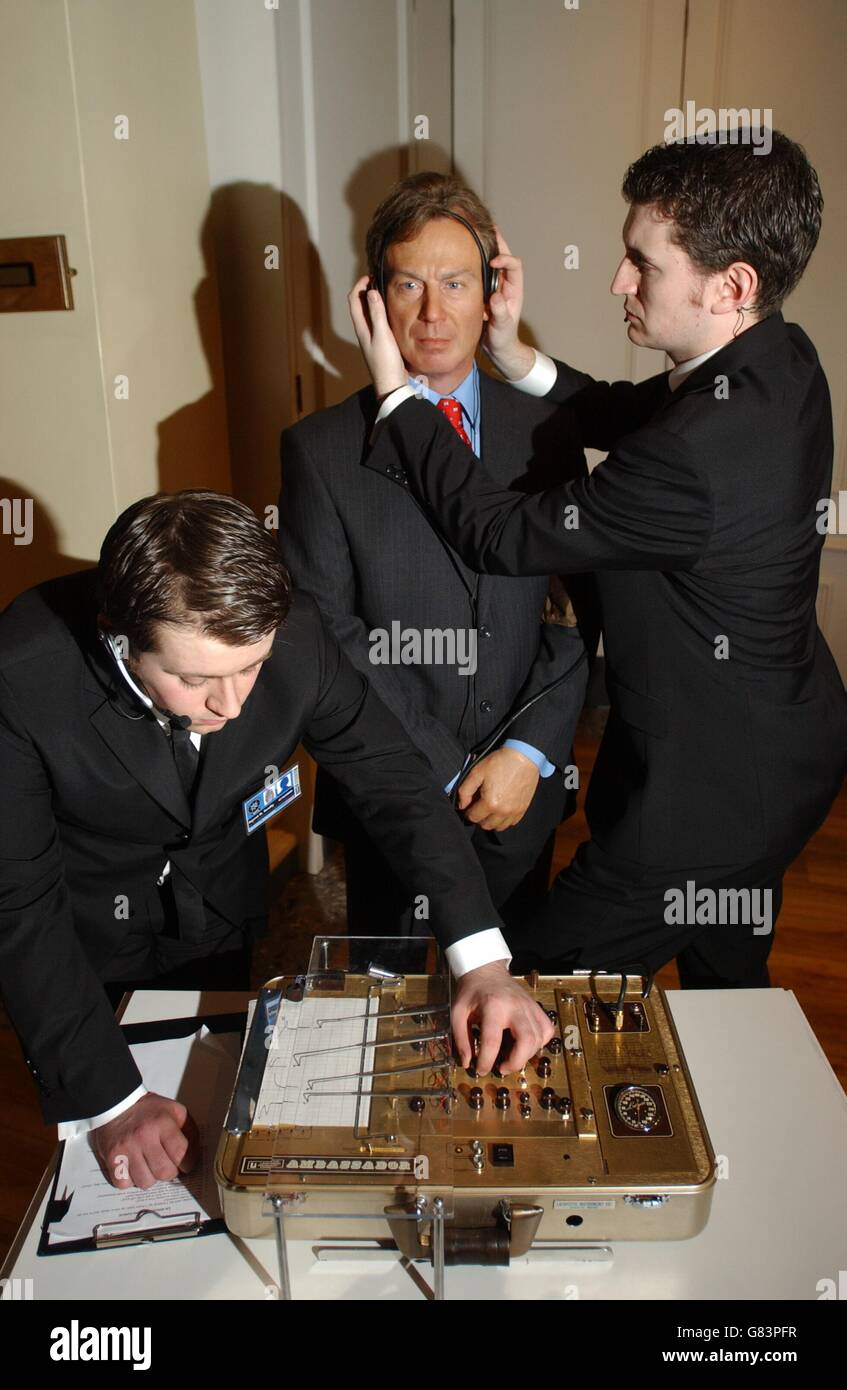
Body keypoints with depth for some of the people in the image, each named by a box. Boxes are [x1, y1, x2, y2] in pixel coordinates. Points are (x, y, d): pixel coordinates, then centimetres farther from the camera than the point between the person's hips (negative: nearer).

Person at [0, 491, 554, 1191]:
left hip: (221, 923, 3)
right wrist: (108, 1102, -30)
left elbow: (391, 776, -19)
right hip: (86, 943, -2)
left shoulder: (293, 632, -29)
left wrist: (482, 957, -29)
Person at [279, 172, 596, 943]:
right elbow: (329, 634, -11)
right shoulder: (321, 448, -8)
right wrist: (443, 769, -13)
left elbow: (577, 609, -3)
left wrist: (528, 750, -13)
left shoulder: (546, 429, -1)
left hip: (524, 790, 2)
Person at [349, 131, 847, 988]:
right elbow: (625, 416, 10)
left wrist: (397, 393, -16)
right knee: (728, 978, 31)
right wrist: (513, 353, -5)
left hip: (711, 788, -9)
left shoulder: (701, 451, -35)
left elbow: (504, 538, -24)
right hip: (778, 753, 9)